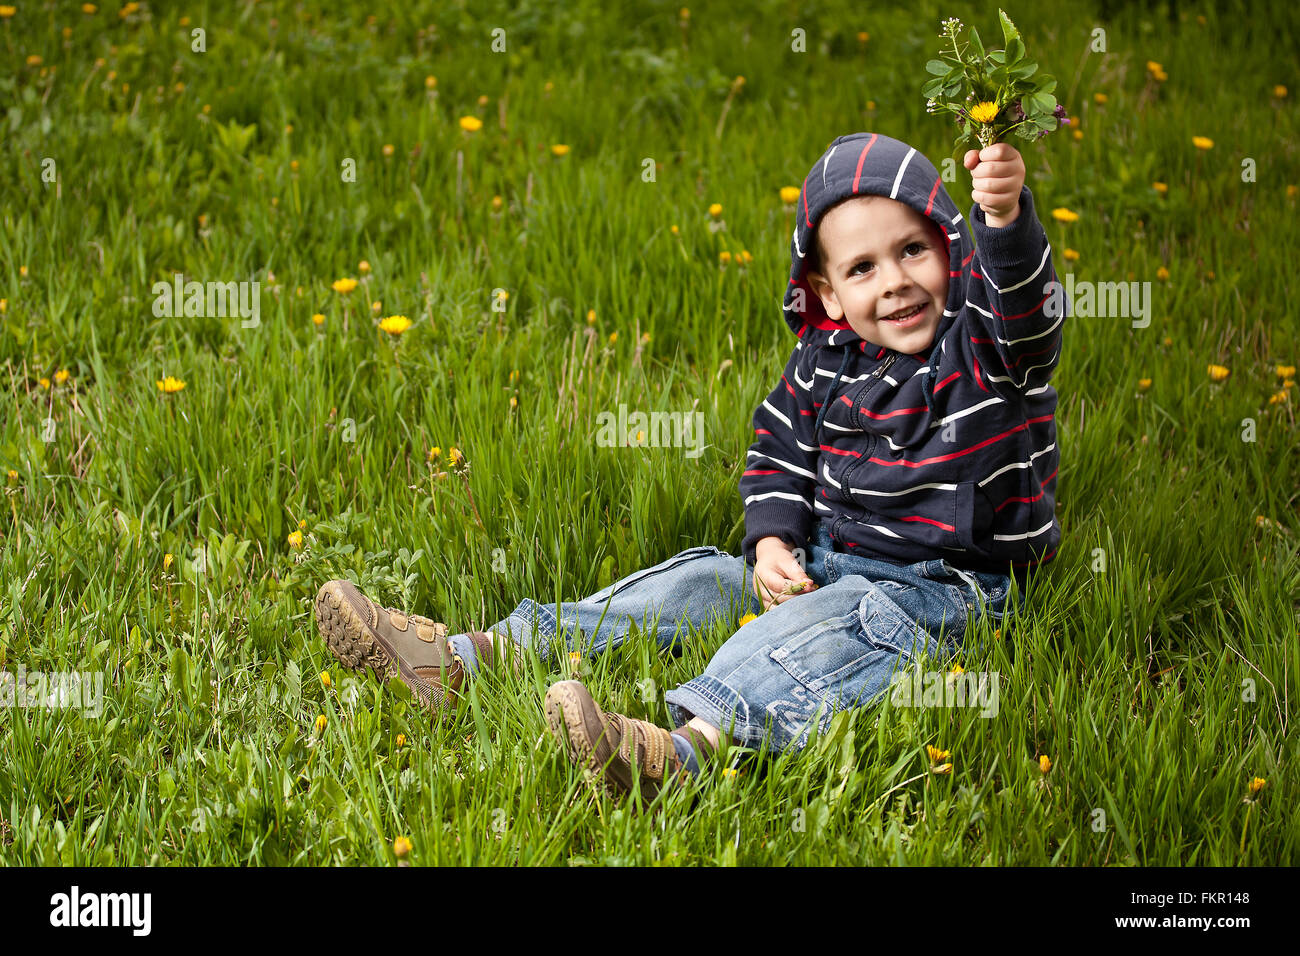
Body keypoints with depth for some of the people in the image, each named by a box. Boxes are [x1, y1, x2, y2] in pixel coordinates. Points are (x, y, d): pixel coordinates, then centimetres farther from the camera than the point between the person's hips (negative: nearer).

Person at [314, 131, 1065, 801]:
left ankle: (691, 745, -62)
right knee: (701, 581, -4)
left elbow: (1028, 311, -34)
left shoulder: (985, 351, -12)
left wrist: (1006, 218, -53)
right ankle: (468, 657, -11)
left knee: (842, 619, -34)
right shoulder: (826, 363, 5)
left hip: (948, 584, -7)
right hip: (820, 557, 7)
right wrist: (772, 541, -5)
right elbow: (779, 452, 15)